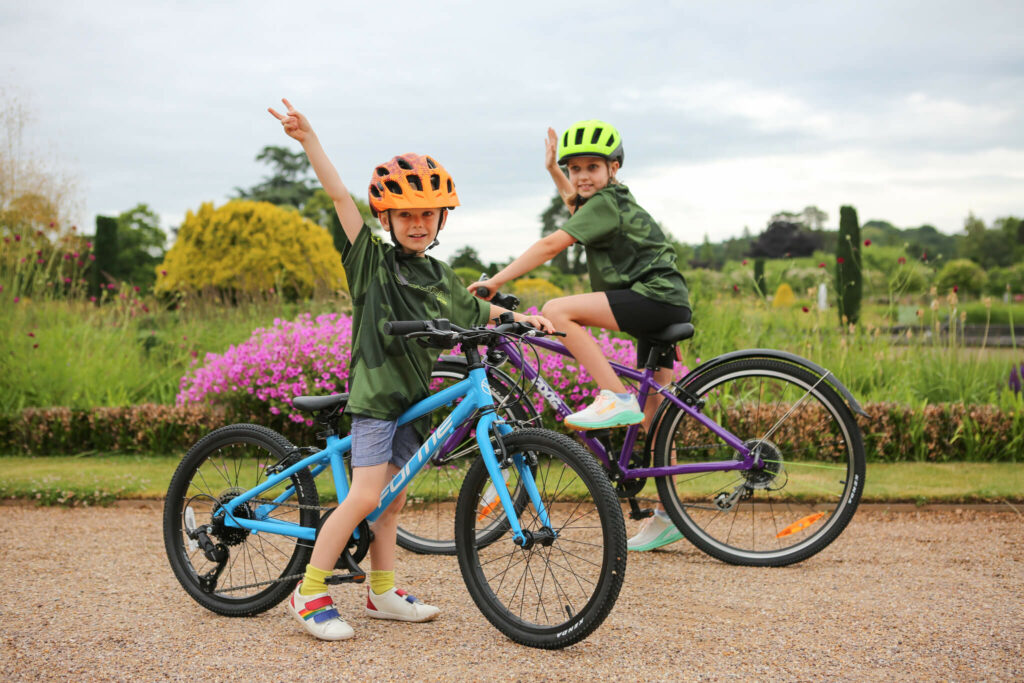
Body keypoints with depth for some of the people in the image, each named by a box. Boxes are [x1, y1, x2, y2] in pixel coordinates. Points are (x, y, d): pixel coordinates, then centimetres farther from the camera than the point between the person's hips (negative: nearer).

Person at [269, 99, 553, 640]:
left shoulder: (440, 277, 12)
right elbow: (339, 195, -14)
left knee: (392, 498, 13)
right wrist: (308, 138, -21)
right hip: (374, 392, -6)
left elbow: (474, 313, 24)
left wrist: (523, 317, 11)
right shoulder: (372, 260, -5)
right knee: (365, 495, -14)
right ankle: (309, 594, -5)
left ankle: (383, 594, 23)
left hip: (414, 395, 6)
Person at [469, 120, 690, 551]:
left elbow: (552, 244, -17)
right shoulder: (611, 200, 21)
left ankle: (617, 398, -22)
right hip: (664, 307, 10)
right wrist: (554, 172, 39)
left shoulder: (607, 202, -8)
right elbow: (579, 210, 47)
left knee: (558, 311, -22)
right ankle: (669, 515, 15)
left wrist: (496, 281, -18)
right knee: (651, 421, 10)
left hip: (655, 297, -10)